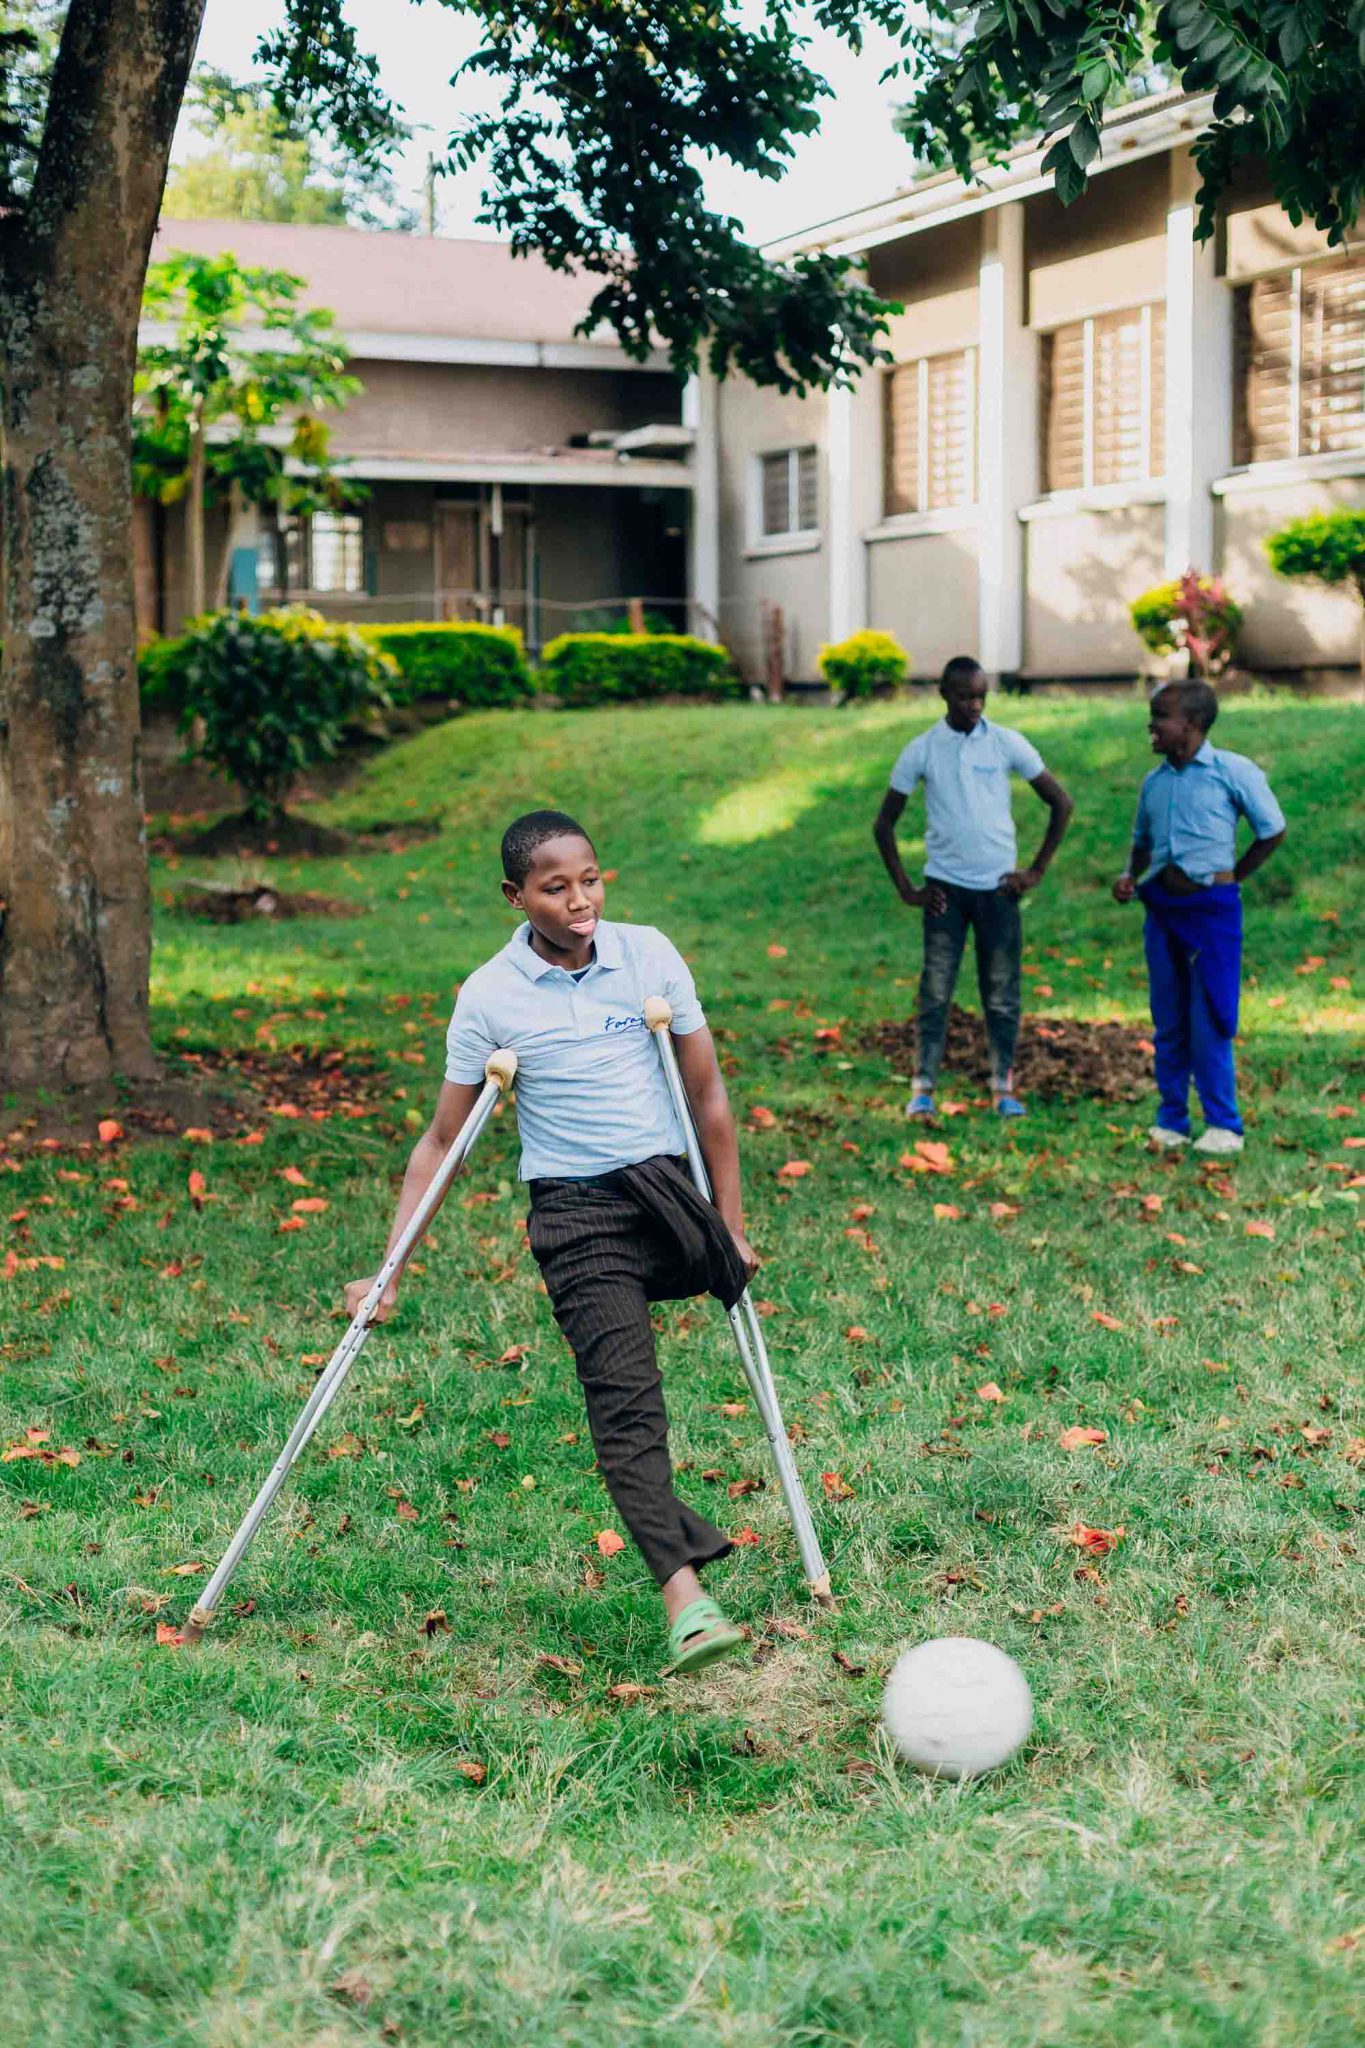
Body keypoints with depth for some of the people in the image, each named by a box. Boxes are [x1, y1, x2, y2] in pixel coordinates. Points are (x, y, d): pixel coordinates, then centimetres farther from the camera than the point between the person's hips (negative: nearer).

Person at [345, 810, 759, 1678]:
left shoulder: (649, 955, 2)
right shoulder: (490, 997, -3)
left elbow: (708, 1094, 10)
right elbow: (443, 1138, 5)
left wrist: (732, 1227, 10)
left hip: (669, 1186, 5)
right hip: (578, 1216, -5)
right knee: (626, 1403, -18)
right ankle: (685, 1602, -28)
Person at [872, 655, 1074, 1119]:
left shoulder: (1007, 743, 0)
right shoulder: (921, 751, 0)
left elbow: (1061, 803, 5)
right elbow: (884, 824, 6)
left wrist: (1037, 871, 1)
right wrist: (905, 889, 1)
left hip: (997, 886, 0)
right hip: (945, 887, 0)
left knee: (1002, 994, 3)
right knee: (936, 992, -3)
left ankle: (1003, 1088, 11)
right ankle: (923, 1089, -1)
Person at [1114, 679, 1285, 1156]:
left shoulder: (1233, 772, -7)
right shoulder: (1154, 782, 9)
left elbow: (1273, 831, 0)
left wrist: (1230, 880, 3)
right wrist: (1130, 876, 3)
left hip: (1211, 907, -6)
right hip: (1162, 907, 6)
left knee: (1208, 1022, -6)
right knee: (1168, 1022, 8)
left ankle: (1224, 1125, 2)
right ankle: (1171, 1121, 15)